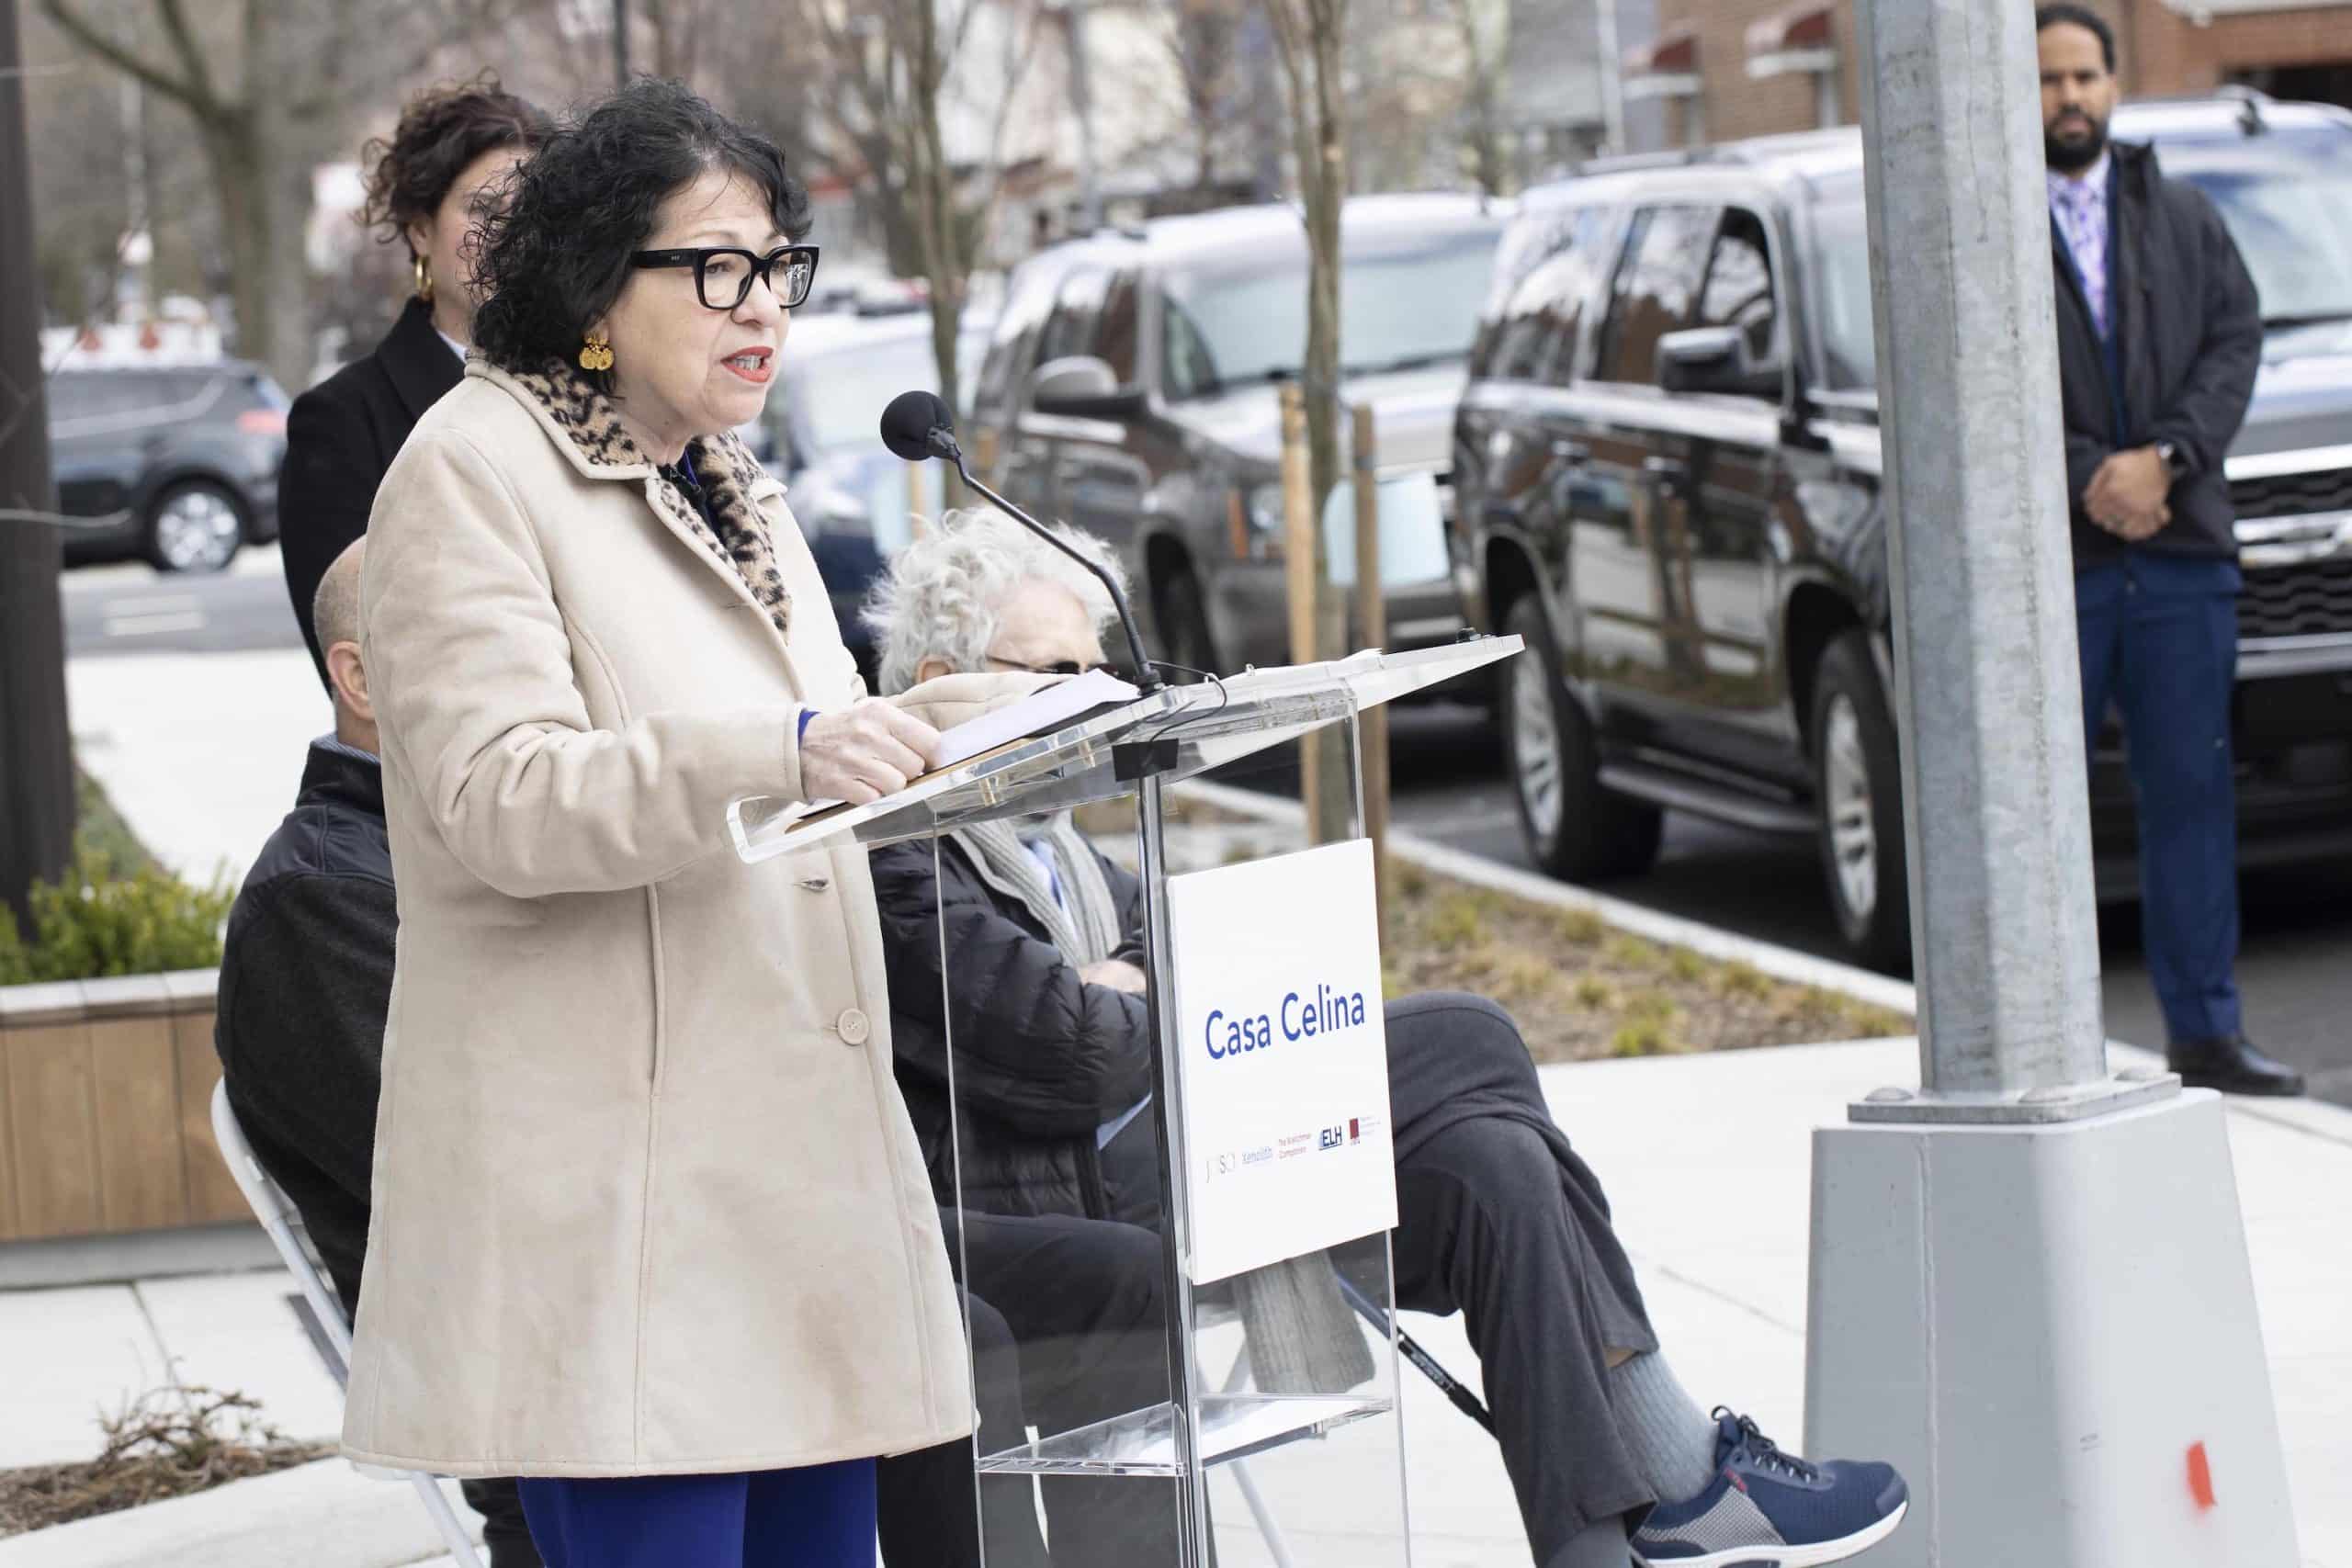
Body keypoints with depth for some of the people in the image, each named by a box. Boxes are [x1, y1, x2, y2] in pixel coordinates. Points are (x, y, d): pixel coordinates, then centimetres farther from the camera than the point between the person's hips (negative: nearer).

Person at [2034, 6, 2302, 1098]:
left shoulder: (2183, 218, 15)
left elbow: (2235, 343, 6)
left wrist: (2164, 458, -10)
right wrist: (2086, 481, -14)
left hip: (2181, 554, 4)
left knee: (2192, 791, 4)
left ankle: (2204, 1029, 9)